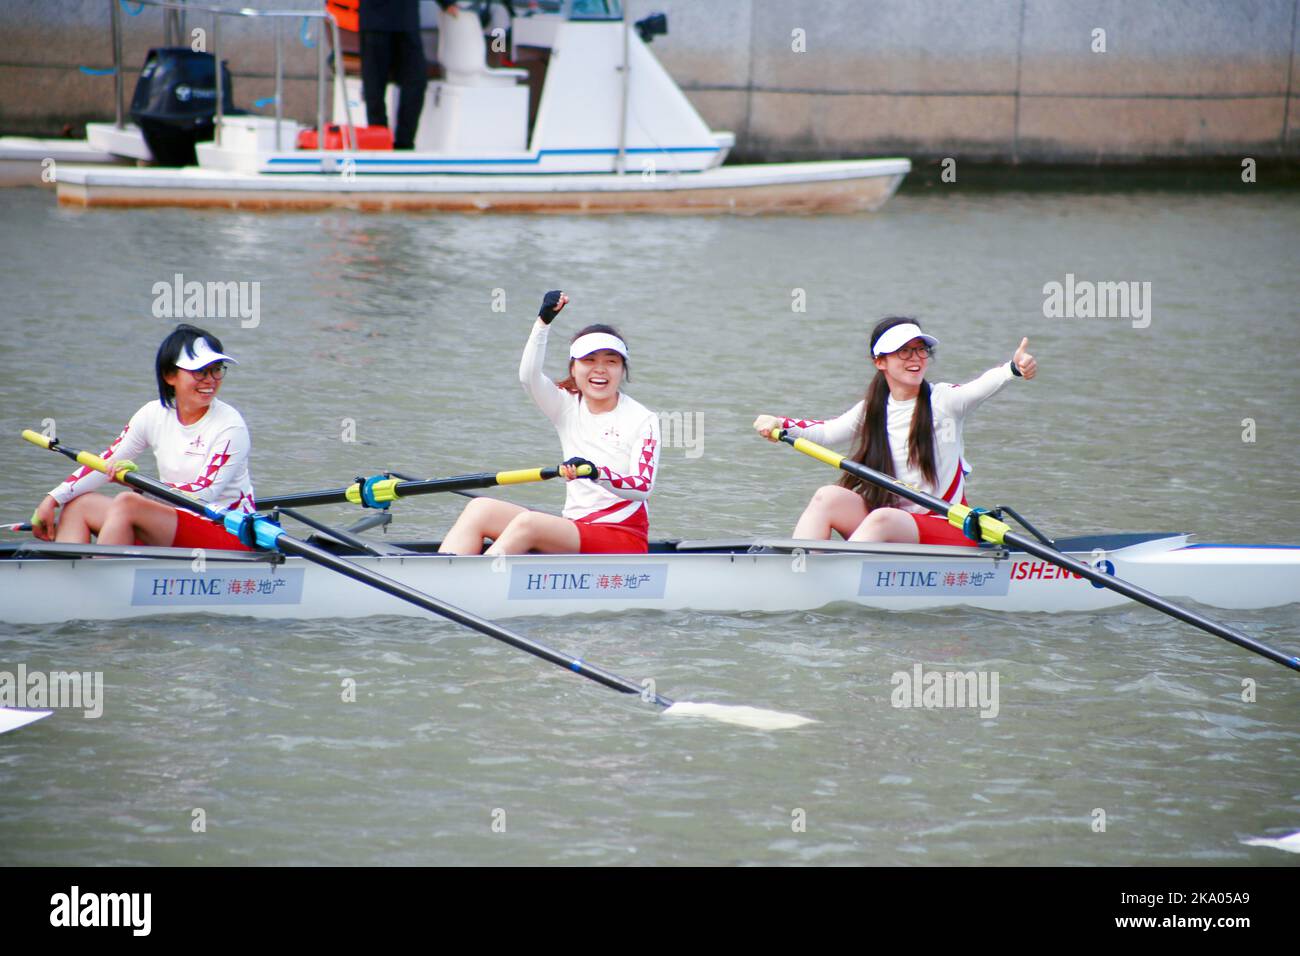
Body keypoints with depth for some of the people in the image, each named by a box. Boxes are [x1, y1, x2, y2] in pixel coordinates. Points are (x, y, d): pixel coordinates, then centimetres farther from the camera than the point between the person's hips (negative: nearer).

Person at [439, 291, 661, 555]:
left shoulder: (642, 420, -2)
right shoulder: (568, 407, 12)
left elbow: (643, 487, -15)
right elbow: (529, 376, -7)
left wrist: (598, 474, -34)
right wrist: (544, 322, -18)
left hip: (624, 540, -6)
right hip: (575, 529, 6)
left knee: (527, 523, -31)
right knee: (481, 509, -14)